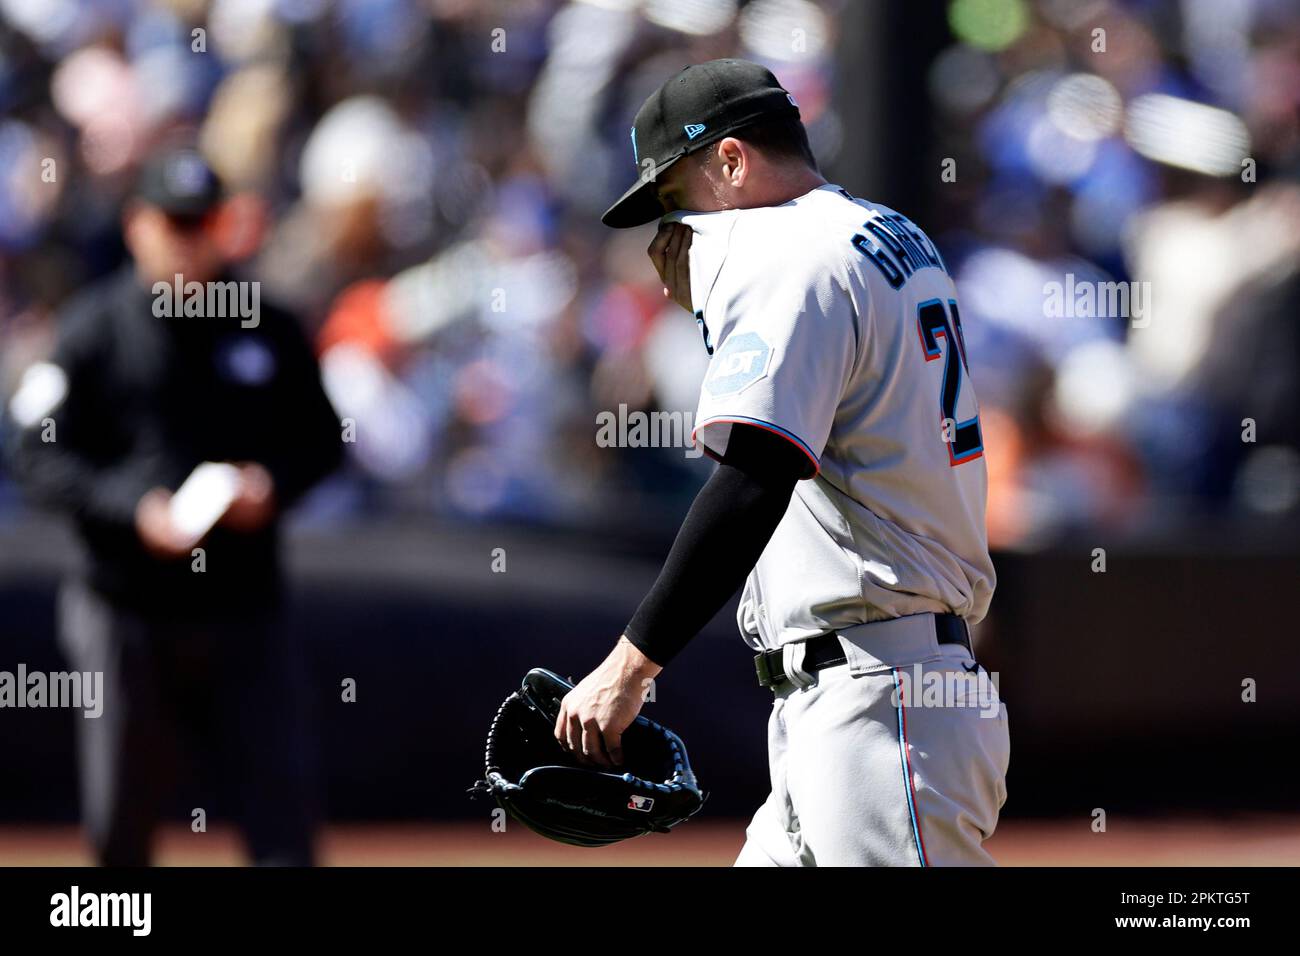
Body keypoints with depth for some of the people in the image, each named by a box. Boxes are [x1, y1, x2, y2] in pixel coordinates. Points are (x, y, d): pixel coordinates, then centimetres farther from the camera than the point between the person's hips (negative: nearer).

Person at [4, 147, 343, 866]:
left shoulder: (269, 329, 6)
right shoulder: (94, 329, -1)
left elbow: (321, 437, 14)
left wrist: (274, 484, -7)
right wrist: (132, 508, -18)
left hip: (246, 612, 2)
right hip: (129, 614, -1)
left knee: (283, 807, -8)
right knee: (119, 830, 6)